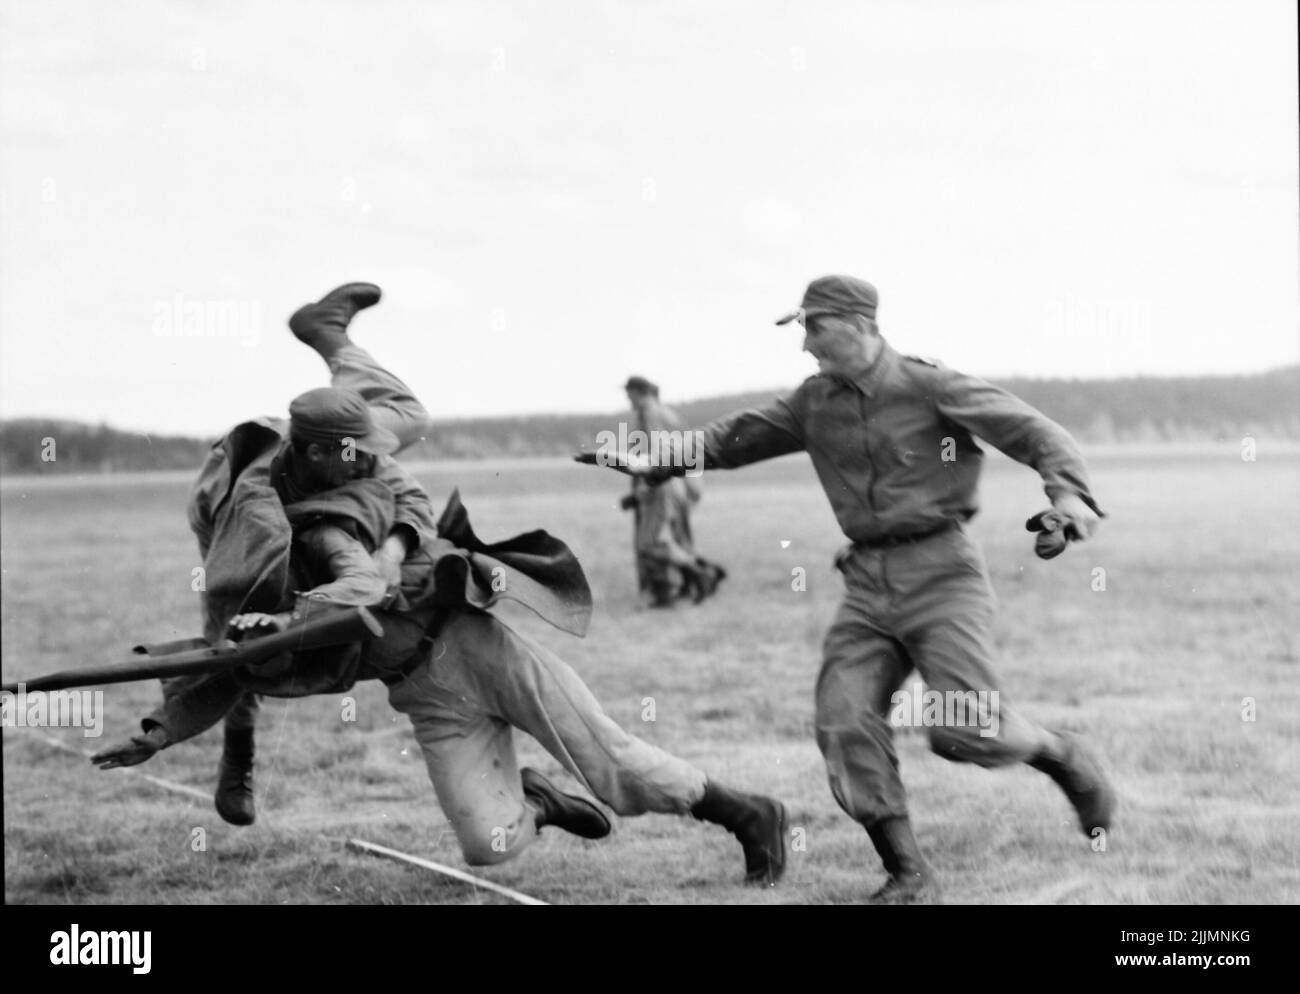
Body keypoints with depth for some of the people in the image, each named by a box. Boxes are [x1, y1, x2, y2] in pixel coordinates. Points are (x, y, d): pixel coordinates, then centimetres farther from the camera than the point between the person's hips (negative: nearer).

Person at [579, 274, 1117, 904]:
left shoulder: (930, 387, -7)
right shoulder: (816, 402, 11)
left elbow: (1035, 432, -7)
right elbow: (741, 435, 22)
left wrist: (1067, 492, -24)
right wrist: (659, 464, 15)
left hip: (940, 570, -6)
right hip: (867, 582, 6)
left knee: (967, 729, -15)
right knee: (844, 721, -10)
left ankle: (1063, 757, 19)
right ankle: (908, 878, -2)